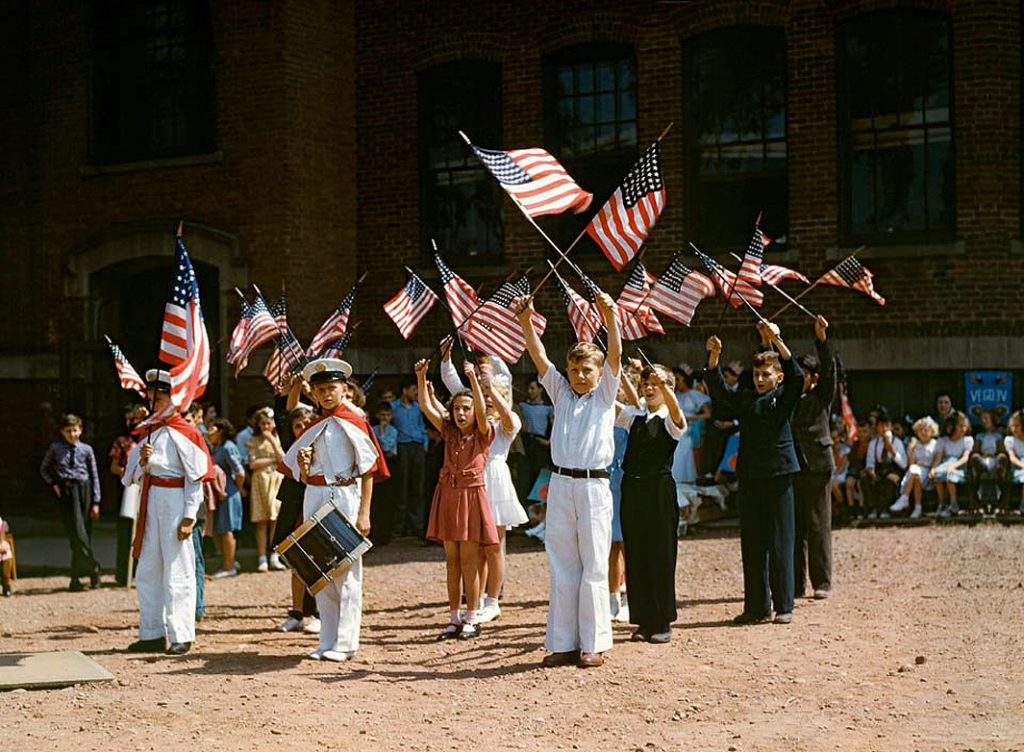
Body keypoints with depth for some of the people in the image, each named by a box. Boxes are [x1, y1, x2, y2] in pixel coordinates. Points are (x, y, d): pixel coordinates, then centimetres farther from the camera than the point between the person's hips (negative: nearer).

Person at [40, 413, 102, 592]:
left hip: (84, 489, 1)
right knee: (76, 533, -12)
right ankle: (92, 568, -2)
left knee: (84, 534, 2)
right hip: (65, 492, -1)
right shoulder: (55, 448, 6)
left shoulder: (86, 449, 6)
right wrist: (53, 484, 3)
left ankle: (76, 578, 11)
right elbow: (44, 469, 20)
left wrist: (96, 502, 4)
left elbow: (94, 476, 8)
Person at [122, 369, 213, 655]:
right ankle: (152, 634, 19)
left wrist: (189, 516, -15)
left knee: (177, 572, -3)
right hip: (150, 503, 7)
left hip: (175, 502, -7)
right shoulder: (146, 432, 13)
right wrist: (143, 462, -7)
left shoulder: (183, 433, -7)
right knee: (147, 572, 10)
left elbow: (196, 478, -10)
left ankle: (181, 636, 3)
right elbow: (136, 476, 16)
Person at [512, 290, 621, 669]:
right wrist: (526, 321, -6)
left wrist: (610, 315, -20)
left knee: (593, 568, 0)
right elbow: (539, 356, 7)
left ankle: (594, 644, 6)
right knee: (562, 567, 6)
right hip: (560, 484, 4)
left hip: (594, 485, -3)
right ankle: (563, 643, 12)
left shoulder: (604, 395, 7)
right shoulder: (561, 393, 15)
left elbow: (615, 354, -6)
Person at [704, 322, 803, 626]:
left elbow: (796, 375, -13)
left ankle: (783, 606, 6)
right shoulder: (744, 399, 13)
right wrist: (713, 356, -13)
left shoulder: (784, 397, 3)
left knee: (779, 542, 0)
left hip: (779, 475, -4)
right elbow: (718, 387, 3)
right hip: (750, 476, 4)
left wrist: (777, 341, -24)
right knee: (751, 543, 6)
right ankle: (757, 606, 12)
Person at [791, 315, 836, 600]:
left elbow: (829, 368, -7)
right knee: (792, 526, 4)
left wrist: (822, 338, -20)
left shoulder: (821, 396, 5)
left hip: (816, 465, -3)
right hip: (790, 466, 3)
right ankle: (795, 584, 10)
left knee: (818, 525, 0)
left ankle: (822, 582, 7)